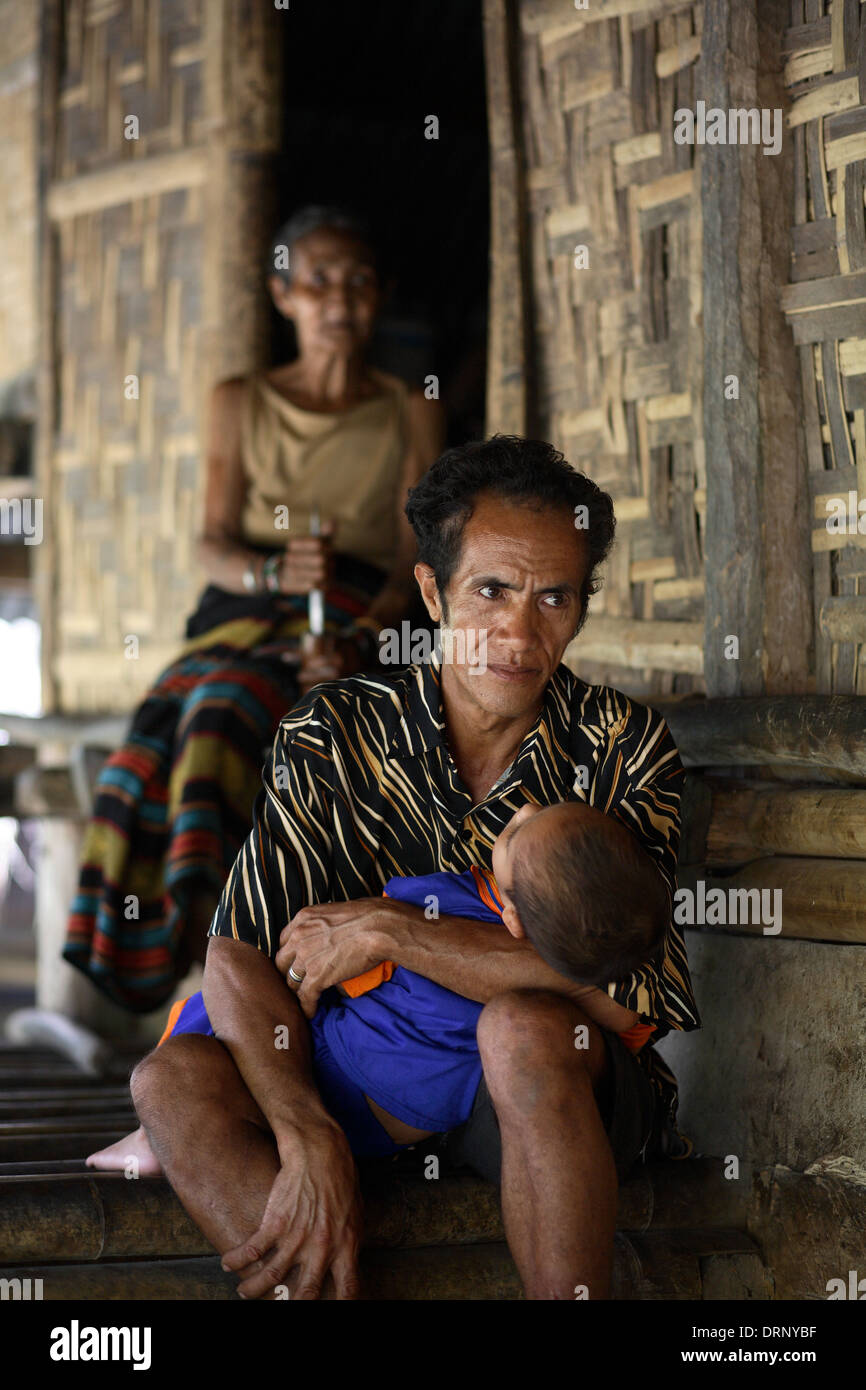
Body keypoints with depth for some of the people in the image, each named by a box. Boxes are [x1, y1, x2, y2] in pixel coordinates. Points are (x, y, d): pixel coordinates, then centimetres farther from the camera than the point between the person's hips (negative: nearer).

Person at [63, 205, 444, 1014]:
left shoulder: (408, 414, 15)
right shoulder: (241, 403, 21)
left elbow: (413, 560, 4)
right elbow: (214, 543, 9)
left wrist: (359, 643, -17)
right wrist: (273, 571, -16)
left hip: (353, 622, -2)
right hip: (240, 611, 2)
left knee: (224, 705, -35)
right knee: (161, 725, -31)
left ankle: (191, 910, -41)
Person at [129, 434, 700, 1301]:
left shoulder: (625, 748, -7)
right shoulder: (336, 734, -3)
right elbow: (239, 957, -10)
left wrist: (384, 930, -21)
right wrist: (311, 1147, -26)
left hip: (573, 1088, -3)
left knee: (524, 1026, -36)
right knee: (175, 1079, -21)